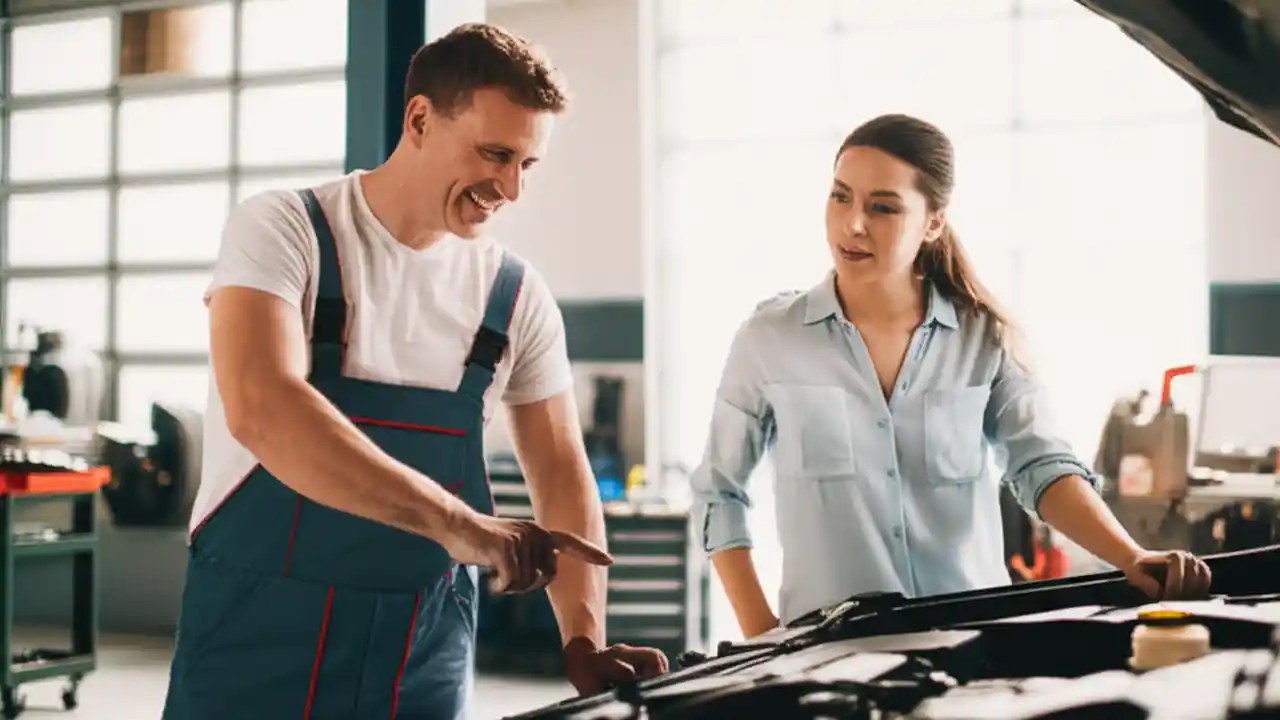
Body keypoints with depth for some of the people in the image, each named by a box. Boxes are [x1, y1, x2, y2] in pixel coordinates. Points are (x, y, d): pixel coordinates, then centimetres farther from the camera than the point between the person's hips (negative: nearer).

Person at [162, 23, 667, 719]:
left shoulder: (515, 294, 3)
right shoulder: (282, 230, -10)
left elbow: (560, 474, 6)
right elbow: (261, 409, -26)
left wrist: (585, 640, -9)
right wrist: (458, 523, -33)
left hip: (426, 642, 4)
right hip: (263, 623, -3)